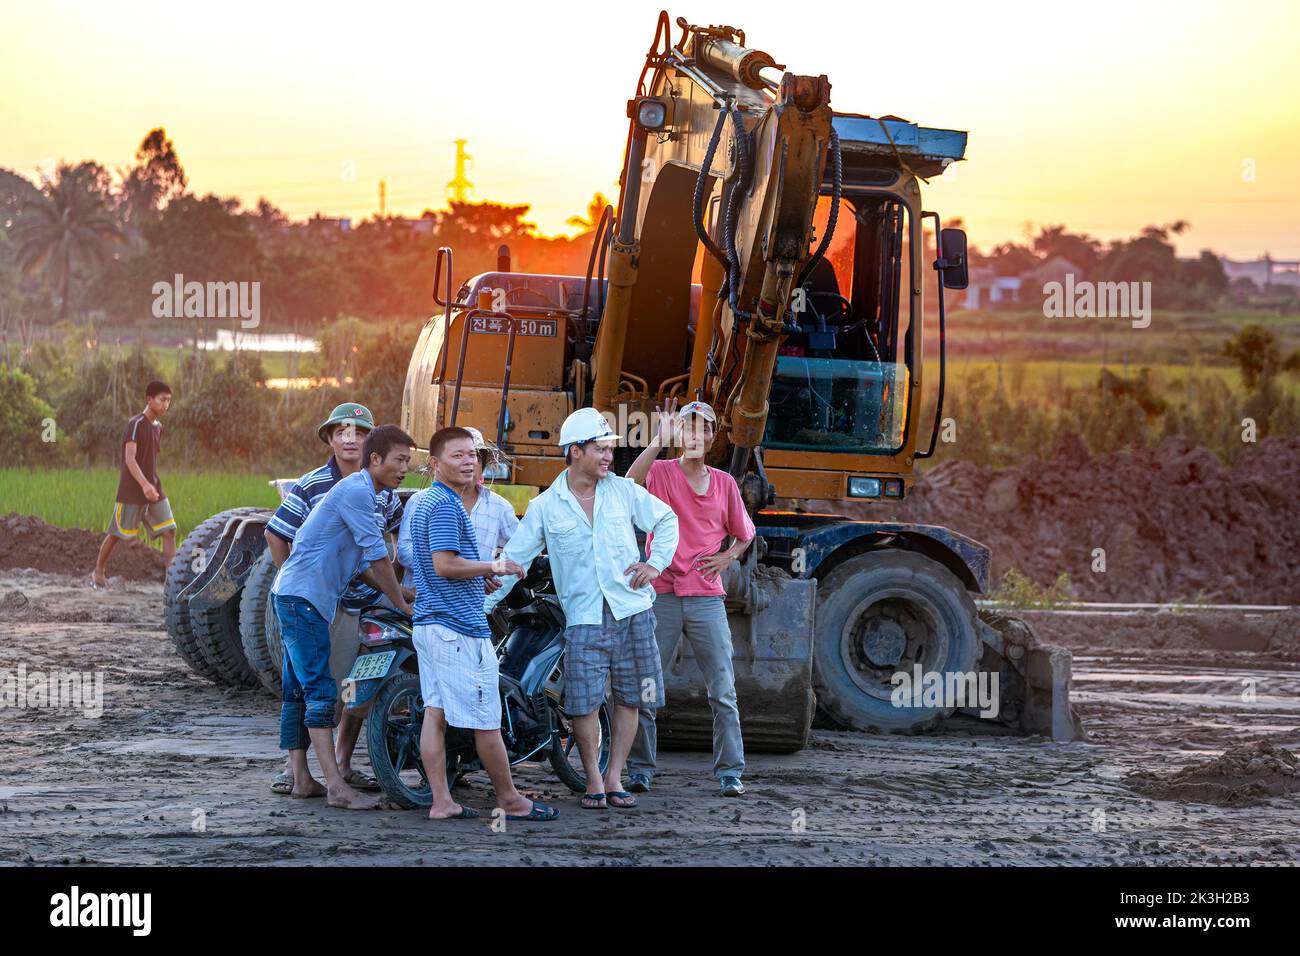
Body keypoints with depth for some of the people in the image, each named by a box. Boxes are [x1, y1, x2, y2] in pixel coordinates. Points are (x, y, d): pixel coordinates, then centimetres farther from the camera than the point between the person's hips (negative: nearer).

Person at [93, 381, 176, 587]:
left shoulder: (158, 427, 11)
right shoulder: (135, 424, -14)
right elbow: (130, 459, -23)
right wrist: (144, 484, -34)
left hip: (154, 490, 7)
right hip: (132, 491, -7)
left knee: (169, 531, -6)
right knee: (117, 533, 5)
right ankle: (99, 571, 23)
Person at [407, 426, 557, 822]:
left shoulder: (420, 503, 17)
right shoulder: (446, 505, -16)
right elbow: (445, 564, -23)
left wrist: (481, 575, 26)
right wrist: (493, 567, -11)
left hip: (429, 622, 10)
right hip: (461, 627, -10)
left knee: (435, 713, 6)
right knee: (486, 720, -1)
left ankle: (441, 802, 6)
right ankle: (510, 800, 7)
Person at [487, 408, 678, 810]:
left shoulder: (623, 491, 6)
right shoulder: (545, 507, 3)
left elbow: (666, 520, 18)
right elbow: (514, 559, 5)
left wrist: (656, 563, 3)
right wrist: (481, 606, 0)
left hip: (632, 611, 2)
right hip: (583, 618, -2)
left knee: (629, 699, 4)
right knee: (584, 702, -8)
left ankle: (614, 777, 14)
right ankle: (593, 780, 8)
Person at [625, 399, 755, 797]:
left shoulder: (724, 483, 10)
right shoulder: (661, 472, 1)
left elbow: (744, 534, 23)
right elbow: (630, 484, -24)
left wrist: (727, 558, 4)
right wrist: (659, 441, -30)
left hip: (707, 597, 2)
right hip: (661, 596, -2)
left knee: (723, 692, -1)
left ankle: (730, 772, 3)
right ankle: (640, 770, 9)